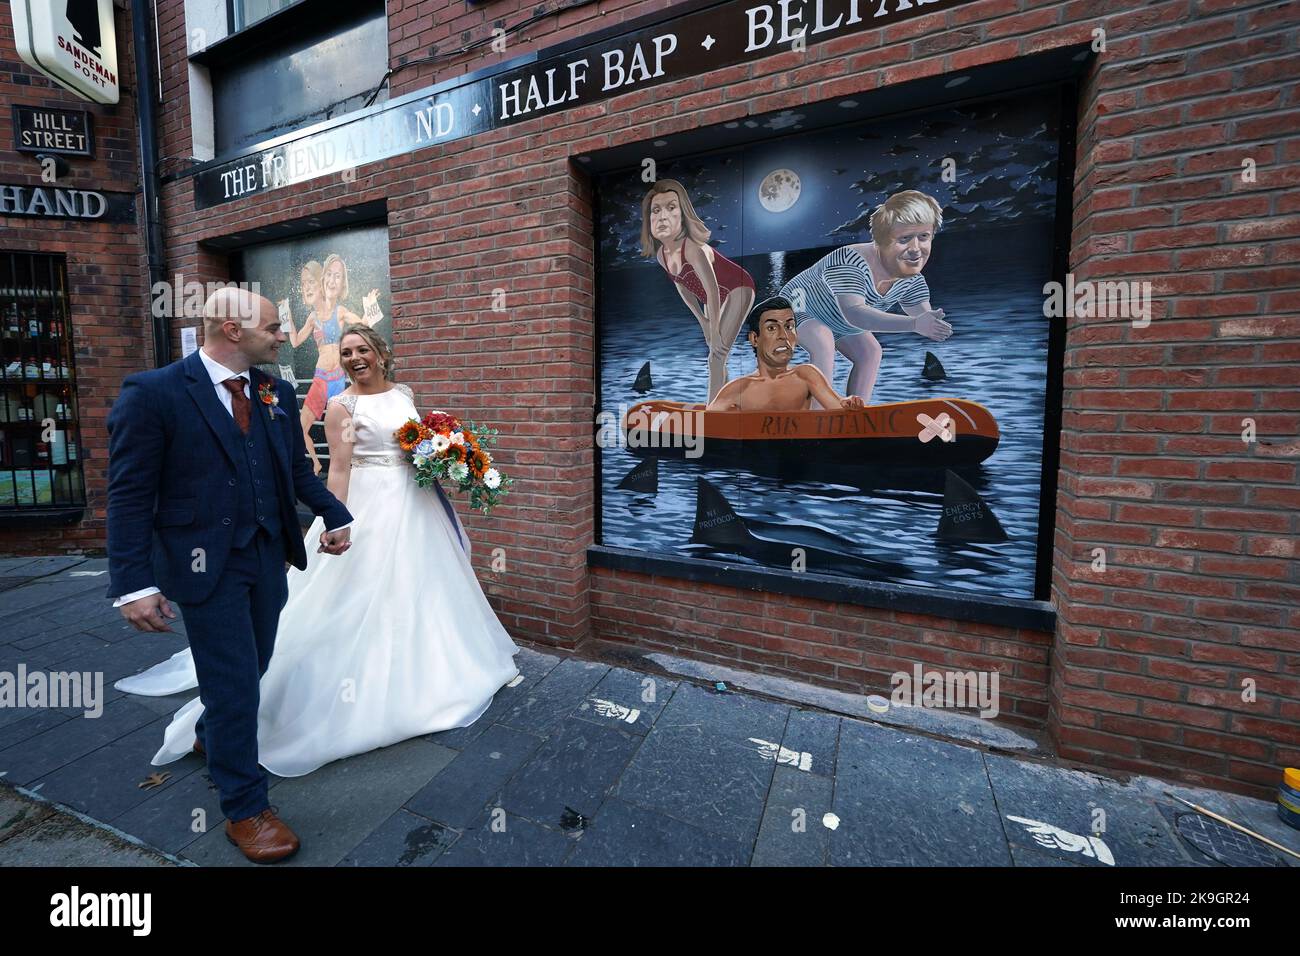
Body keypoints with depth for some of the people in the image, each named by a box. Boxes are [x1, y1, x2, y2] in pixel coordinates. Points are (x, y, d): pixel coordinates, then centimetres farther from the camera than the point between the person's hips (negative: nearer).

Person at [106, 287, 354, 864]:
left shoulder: (276, 393, 4)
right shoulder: (152, 393, -12)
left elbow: (297, 469, 11)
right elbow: (130, 495, -13)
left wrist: (334, 515, -1)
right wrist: (134, 583, -17)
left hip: (268, 556, 6)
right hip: (205, 563, -6)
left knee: (252, 665, 22)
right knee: (233, 683, 2)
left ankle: (211, 736, 53)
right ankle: (245, 809, 22)